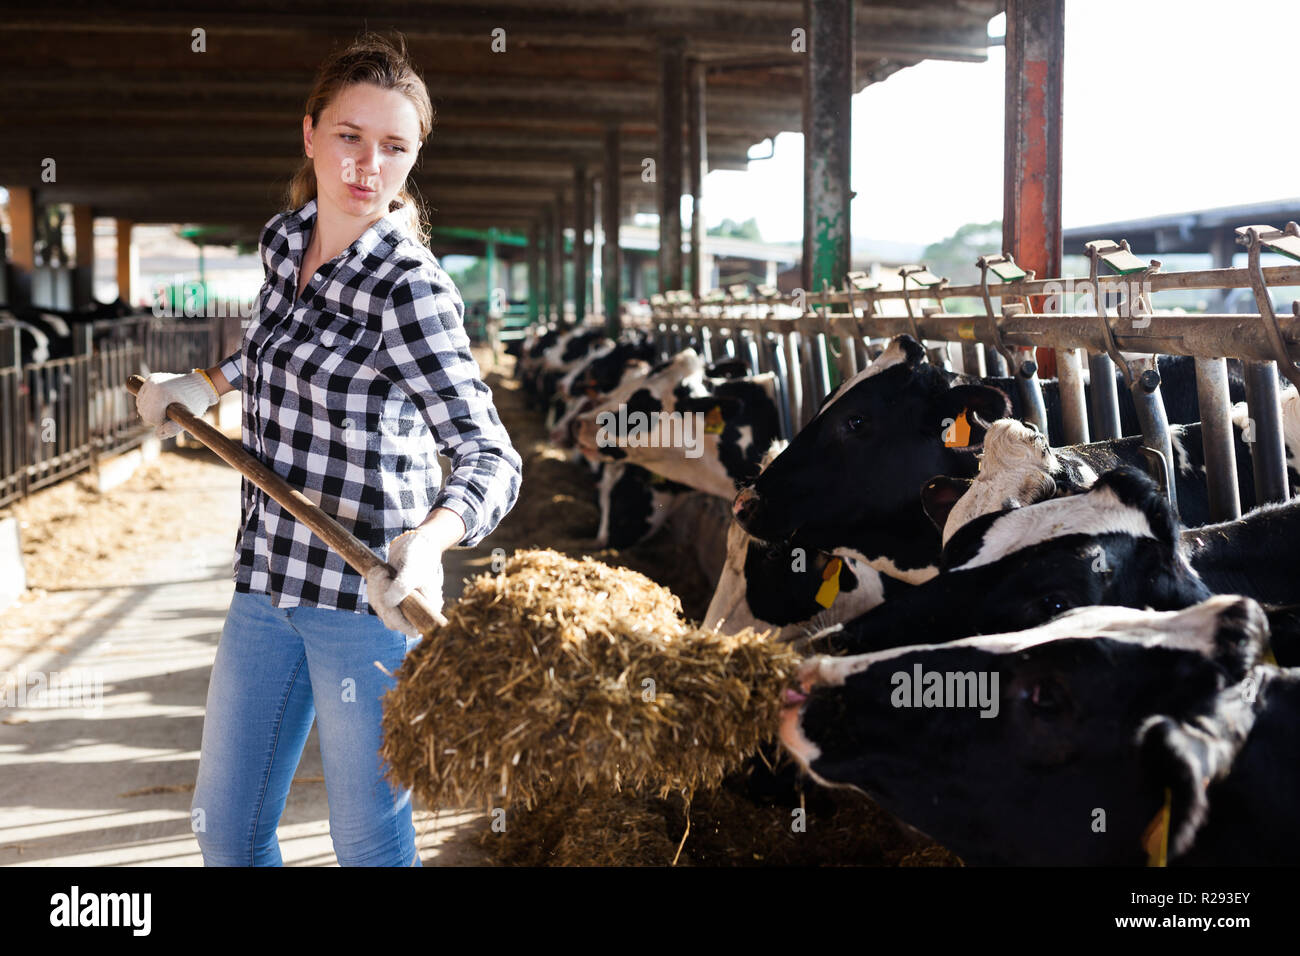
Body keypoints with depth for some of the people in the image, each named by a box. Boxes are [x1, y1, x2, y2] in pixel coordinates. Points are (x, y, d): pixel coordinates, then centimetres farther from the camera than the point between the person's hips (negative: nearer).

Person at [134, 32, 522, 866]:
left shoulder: (411, 287, -16)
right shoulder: (283, 241, 7)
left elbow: (490, 457, -21)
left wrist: (429, 540, -39)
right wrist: (208, 384, 25)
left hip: (367, 593, -7)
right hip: (269, 578, 7)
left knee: (369, 843, 4)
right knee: (225, 829, 16)